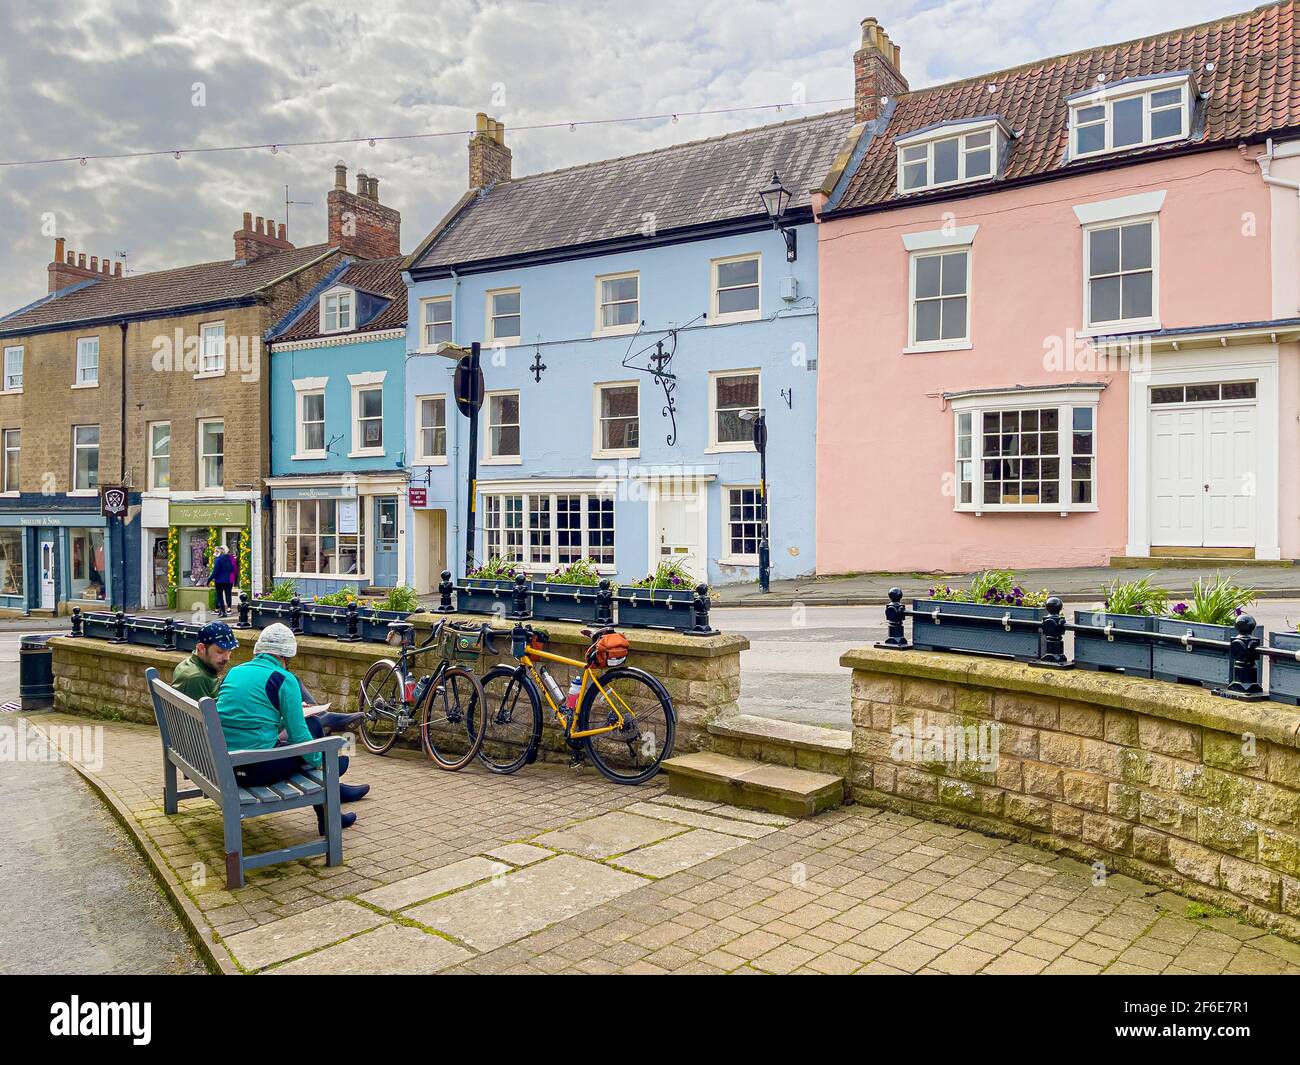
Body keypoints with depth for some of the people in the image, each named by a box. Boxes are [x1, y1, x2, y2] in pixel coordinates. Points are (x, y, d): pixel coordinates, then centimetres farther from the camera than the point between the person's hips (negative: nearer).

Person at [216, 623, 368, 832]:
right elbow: (298, 734, -9)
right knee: (314, 724, 13)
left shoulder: (234, 672, 11)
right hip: (258, 770, -8)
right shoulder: (284, 679, -9)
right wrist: (320, 760, 8)